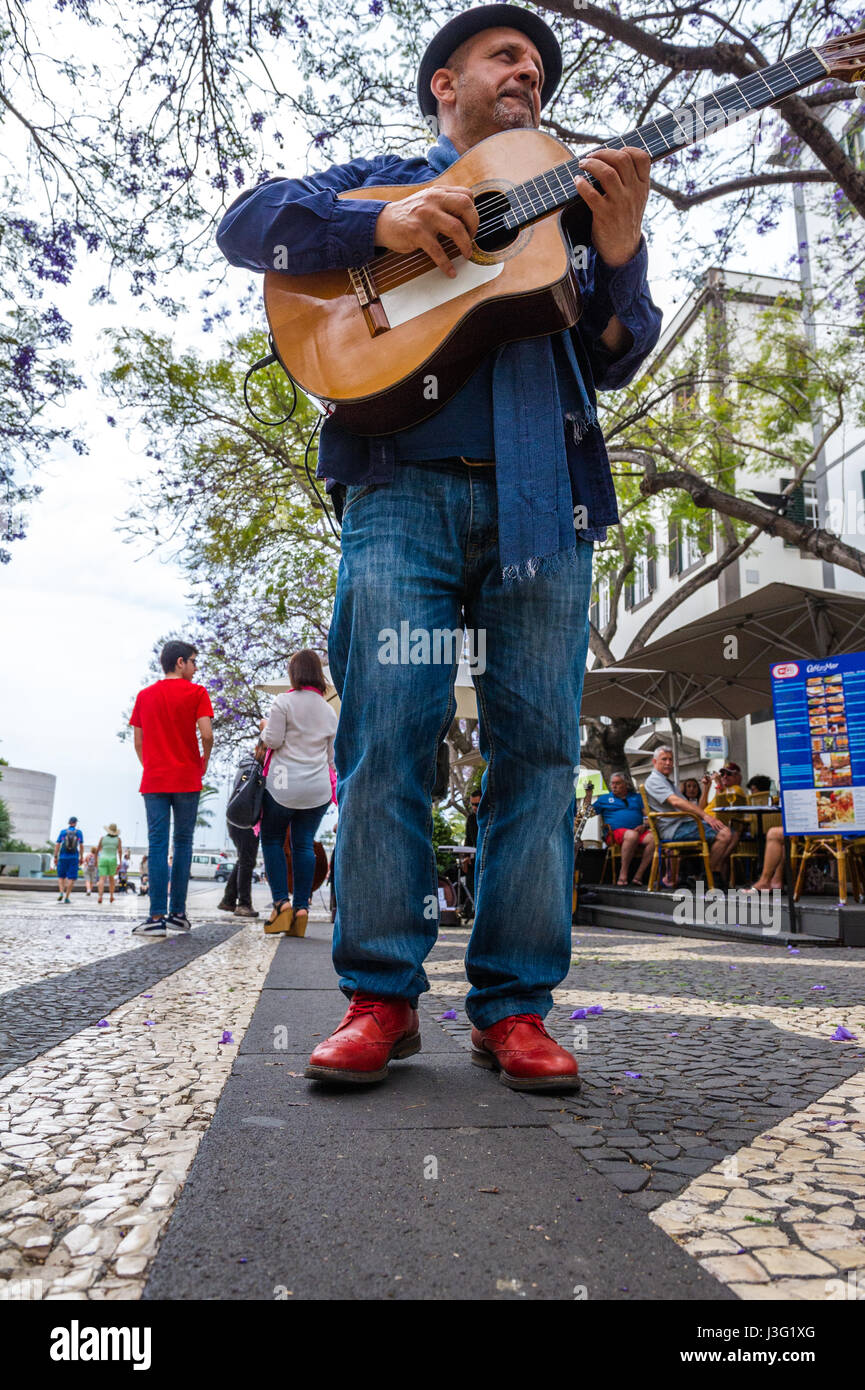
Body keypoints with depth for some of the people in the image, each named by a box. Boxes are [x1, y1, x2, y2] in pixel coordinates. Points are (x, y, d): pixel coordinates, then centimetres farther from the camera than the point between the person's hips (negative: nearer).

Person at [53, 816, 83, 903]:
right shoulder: (79, 832, 2)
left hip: (63, 857, 1)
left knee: (61, 876, 14)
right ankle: (66, 897, -3)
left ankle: (61, 892, -7)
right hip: (74, 858, -1)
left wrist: (55, 857, 3)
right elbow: (81, 846, 6)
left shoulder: (63, 832, 2)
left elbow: (57, 845, -1)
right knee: (71, 878, 1)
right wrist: (81, 857, 15)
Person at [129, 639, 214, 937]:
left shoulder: (145, 695, 11)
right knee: (183, 844, 6)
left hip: (153, 781, 2)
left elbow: (138, 741, 11)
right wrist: (204, 763, 4)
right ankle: (177, 913, 9)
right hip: (186, 780, -2)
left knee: (157, 844, 0)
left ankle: (157, 917, -6)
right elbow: (206, 734, -12)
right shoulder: (196, 692, -1)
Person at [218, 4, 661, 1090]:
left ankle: (514, 1005, 3)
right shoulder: (379, 180, 25)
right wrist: (380, 224, -5)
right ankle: (380, 995, -1)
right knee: (386, 733, -12)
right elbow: (248, 221, 11)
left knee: (538, 741, -5)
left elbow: (613, 361, 19)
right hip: (404, 482, -2)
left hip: (542, 493, 3)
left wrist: (621, 256, -1)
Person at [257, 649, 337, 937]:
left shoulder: (284, 701, -7)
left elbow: (273, 740, -11)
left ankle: (281, 902, -2)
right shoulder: (329, 710, 11)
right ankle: (301, 906, 2)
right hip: (318, 789, 5)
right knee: (304, 844, 7)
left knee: (272, 840, 8)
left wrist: (265, 728, 9)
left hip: (284, 785, -4)